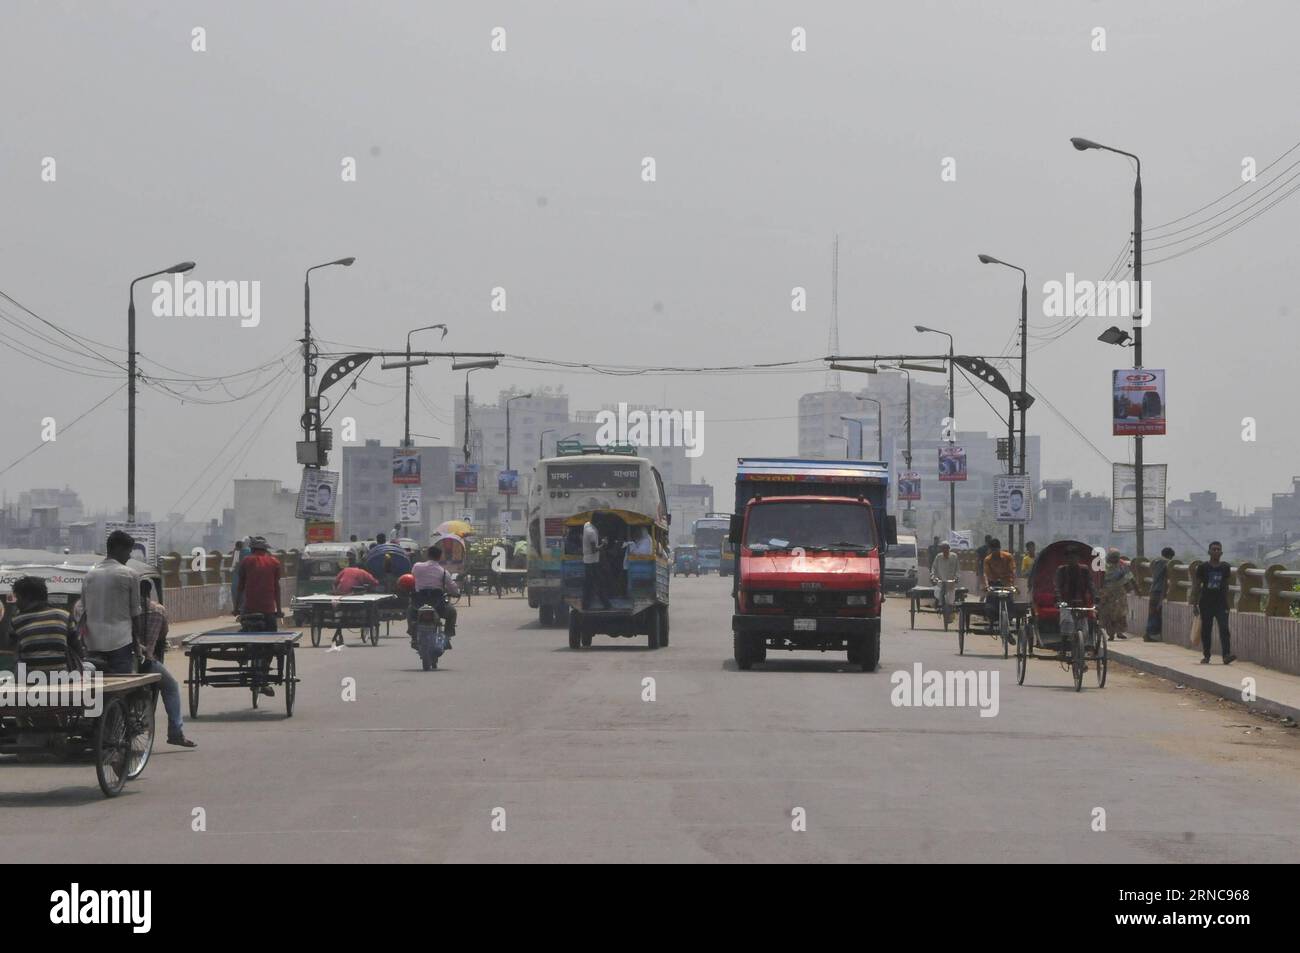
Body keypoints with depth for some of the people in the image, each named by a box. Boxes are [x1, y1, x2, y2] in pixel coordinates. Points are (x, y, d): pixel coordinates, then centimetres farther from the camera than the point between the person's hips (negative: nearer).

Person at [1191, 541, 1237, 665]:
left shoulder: (1225, 568, 4)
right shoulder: (1202, 567, 0)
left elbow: (1227, 585, 13)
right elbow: (1196, 586, 3)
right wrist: (1194, 604, 0)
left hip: (1221, 603, 0)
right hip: (1206, 603, 0)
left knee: (1224, 629, -13)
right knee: (1206, 630, 6)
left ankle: (1227, 655, -19)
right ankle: (1206, 656, 18)